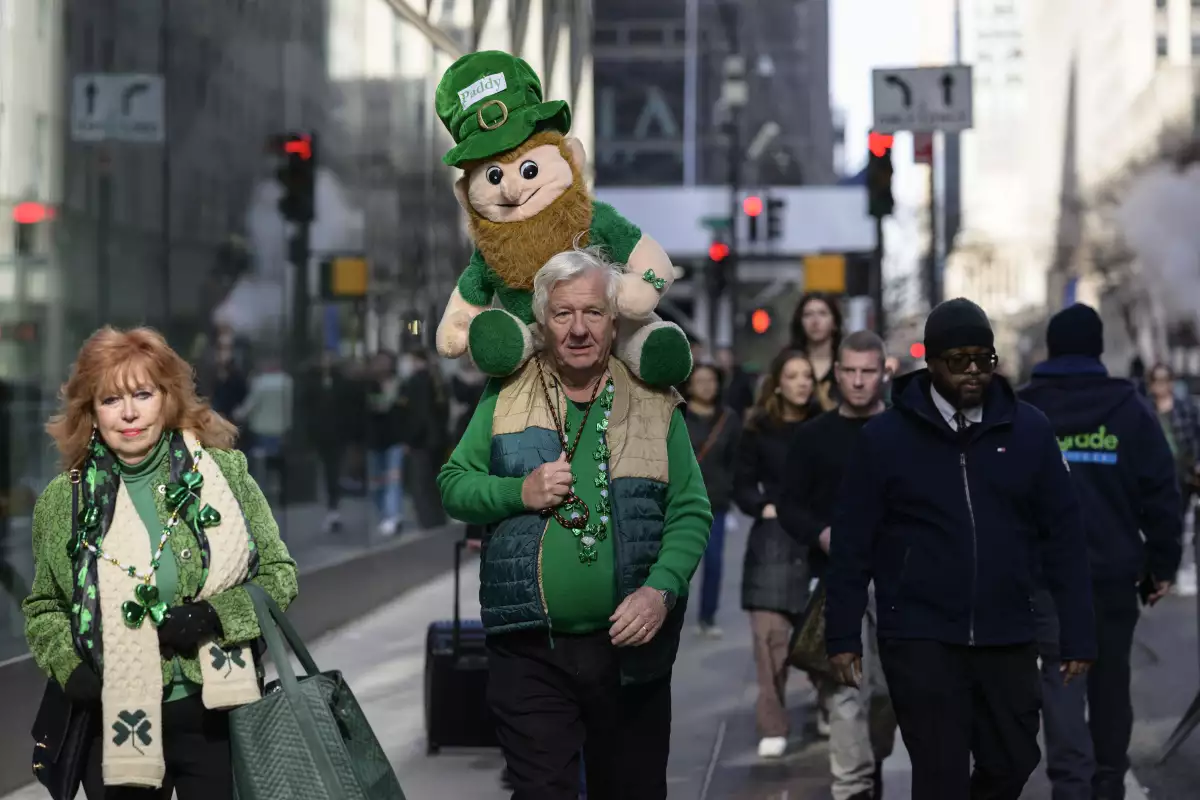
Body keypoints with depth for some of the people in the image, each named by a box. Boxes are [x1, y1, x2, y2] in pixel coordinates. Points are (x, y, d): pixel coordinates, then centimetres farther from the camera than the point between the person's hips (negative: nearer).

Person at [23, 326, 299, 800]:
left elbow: (279, 575, 4)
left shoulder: (225, 473, 0)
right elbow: (43, 608, 14)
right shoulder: (62, 501, 3)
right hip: (113, 723, 1)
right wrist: (67, 668, -5)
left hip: (215, 712, -1)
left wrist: (216, 615, -13)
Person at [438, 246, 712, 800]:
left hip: (631, 645, 1)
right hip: (529, 650, -1)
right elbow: (452, 485, 8)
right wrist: (519, 493, -11)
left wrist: (661, 590, -15)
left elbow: (691, 512, 1)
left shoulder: (654, 403, 4)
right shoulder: (505, 397, 5)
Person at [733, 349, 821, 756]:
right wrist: (764, 507, -6)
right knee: (770, 631, -9)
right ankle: (772, 727, -7)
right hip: (773, 538, 0)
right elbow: (743, 485, 11)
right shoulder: (759, 429, 6)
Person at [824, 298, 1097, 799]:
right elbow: (851, 543, 0)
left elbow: (1064, 536, 4)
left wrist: (1078, 634, 1)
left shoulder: (1028, 430, 2)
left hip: (1008, 639, 3)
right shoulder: (885, 437, -2)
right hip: (920, 640, -3)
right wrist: (843, 636, -2)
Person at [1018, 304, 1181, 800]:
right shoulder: (1130, 409, 1)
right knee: (1110, 677, 14)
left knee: (1061, 674, -5)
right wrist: (1163, 563, 6)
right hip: (1115, 569, 1)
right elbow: (1160, 492, 0)